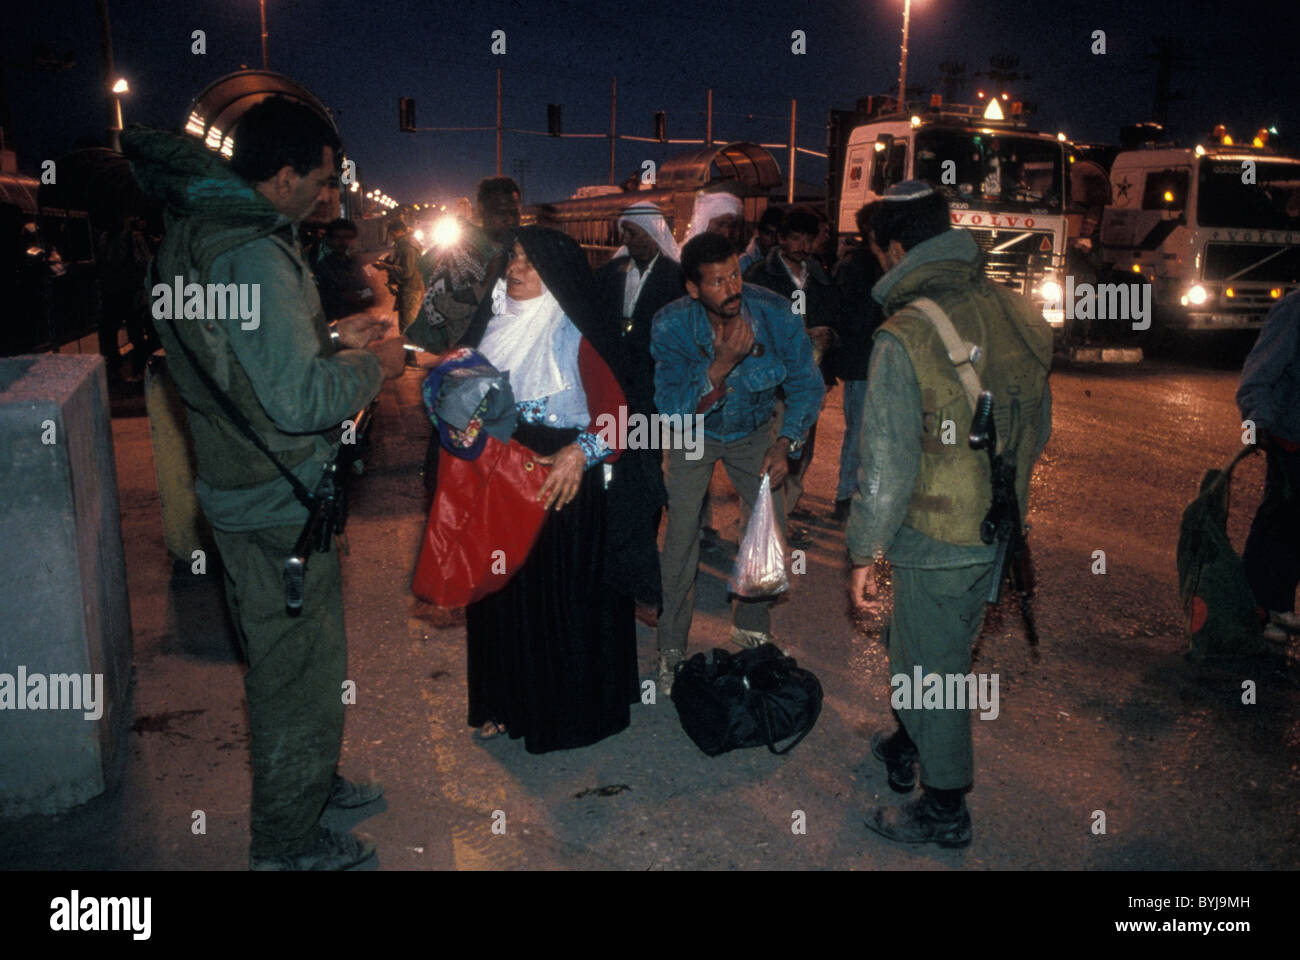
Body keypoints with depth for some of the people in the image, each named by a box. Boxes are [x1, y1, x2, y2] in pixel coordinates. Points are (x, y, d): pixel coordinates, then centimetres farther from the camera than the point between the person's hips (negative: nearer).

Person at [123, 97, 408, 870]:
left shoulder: (196, 233, 8)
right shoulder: (253, 253, -24)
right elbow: (300, 399, -28)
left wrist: (331, 338, 11)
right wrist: (373, 367, -12)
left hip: (246, 489, 10)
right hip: (282, 504, -10)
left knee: (287, 658, 24)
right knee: (300, 669, 5)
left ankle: (311, 780, 44)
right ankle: (290, 841, 23)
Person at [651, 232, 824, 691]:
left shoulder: (776, 313, -24)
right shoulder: (671, 326, -27)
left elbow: (807, 385, -12)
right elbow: (673, 409, -29)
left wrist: (785, 444, -24)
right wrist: (722, 364, -43)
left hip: (753, 431, 2)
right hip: (693, 432, -2)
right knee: (681, 538, -9)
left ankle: (751, 626, 21)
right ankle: (672, 649, 8)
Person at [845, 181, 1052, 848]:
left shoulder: (904, 336, -22)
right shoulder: (1015, 313, -1)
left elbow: (887, 466, -21)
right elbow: (1039, 427, 10)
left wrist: (864, 553, -9)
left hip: (938, 542, -7)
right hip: (1000, 529, 7)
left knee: (933, 668, 10)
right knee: (921, 646, 26)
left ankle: (944, 811, 27)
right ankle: (907, 747, 46)